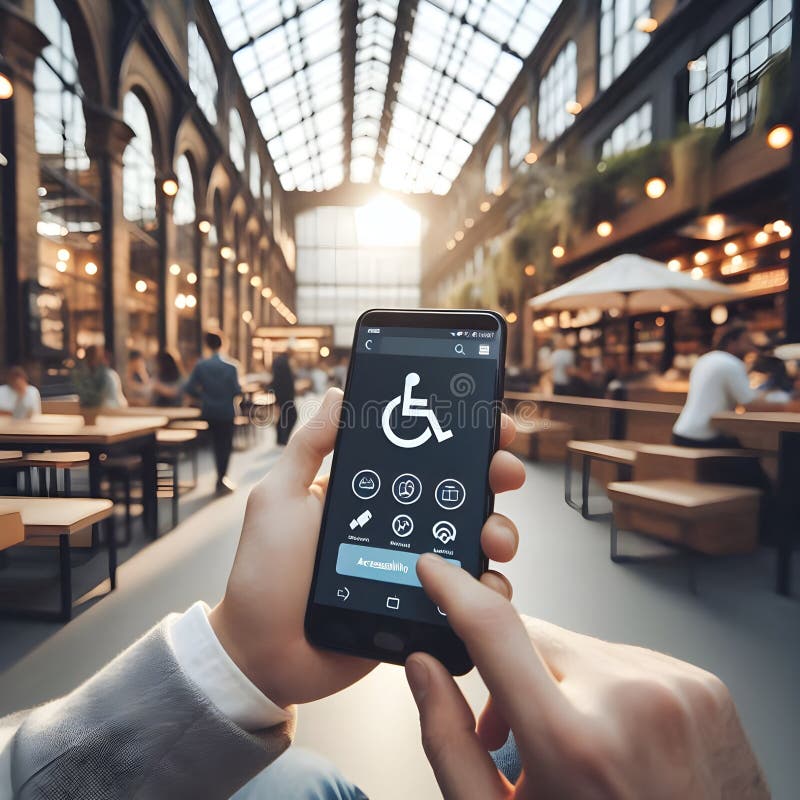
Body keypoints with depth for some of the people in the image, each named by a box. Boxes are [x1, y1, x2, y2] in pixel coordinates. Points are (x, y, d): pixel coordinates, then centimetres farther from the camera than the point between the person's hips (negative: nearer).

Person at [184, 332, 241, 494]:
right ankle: (221, 482, 8)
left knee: (217, 443, 19)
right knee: (226, 445, 9)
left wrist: (202, 396, 9)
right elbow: (237, 391, -15)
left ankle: (221, 478, 29)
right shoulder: (230, 366, -15)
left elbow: (189, 388, -8)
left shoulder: (200, 366, -7)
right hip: (226, 411, -3)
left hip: (209, 412, 3)